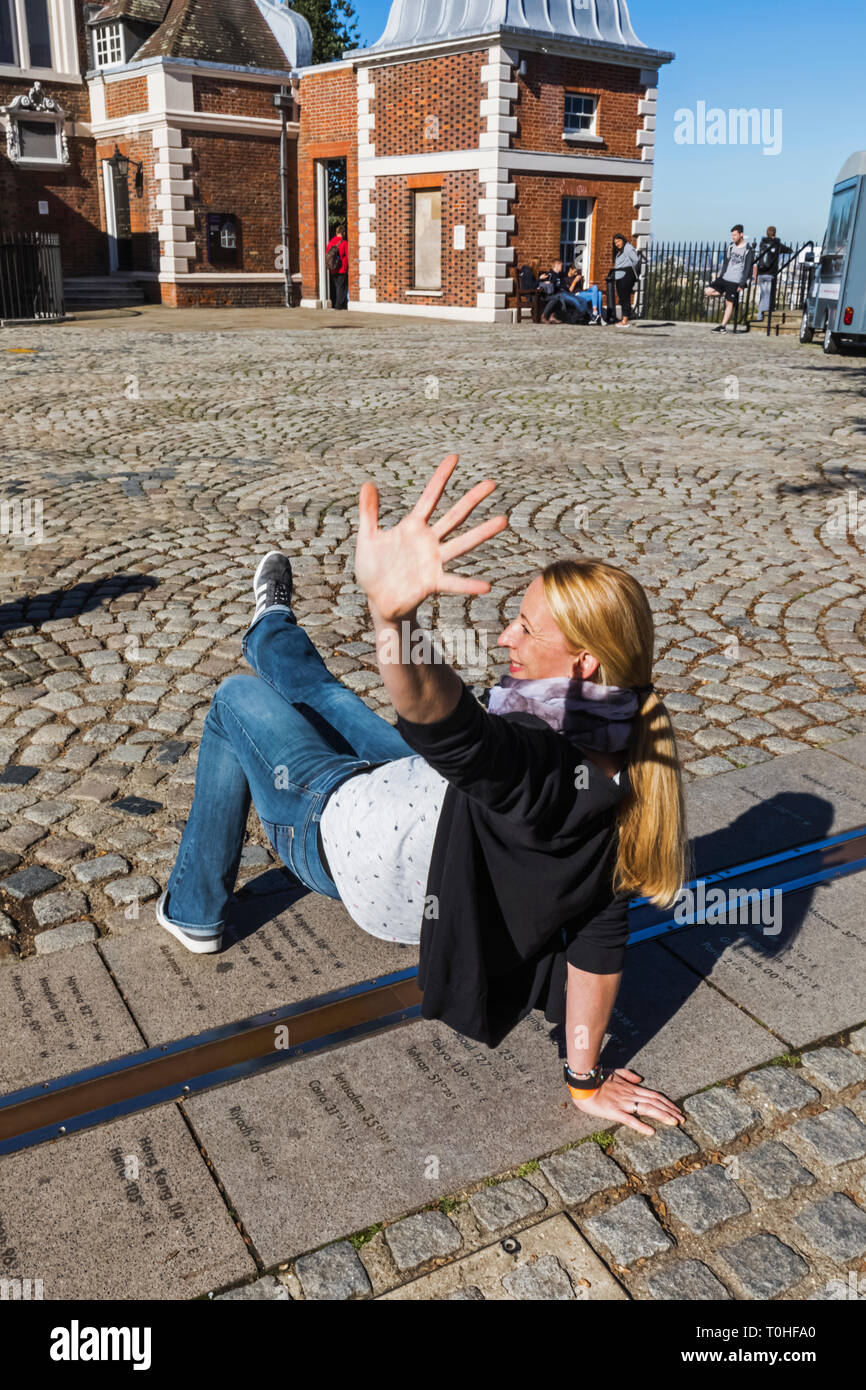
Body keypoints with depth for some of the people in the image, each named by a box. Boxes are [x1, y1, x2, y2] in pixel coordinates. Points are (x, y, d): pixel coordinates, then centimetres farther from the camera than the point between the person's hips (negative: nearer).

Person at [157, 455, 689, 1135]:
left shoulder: (536, 766, -43)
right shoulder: (622, 765, -21)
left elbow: (441, 718, -65)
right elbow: (599, 938, -19)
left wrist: (394, 609, -84)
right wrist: (587, 1079, -9)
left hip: (341, 831, -7)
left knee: (236, 699, 16)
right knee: (316, 690, 26)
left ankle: (194, 911, 39)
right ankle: (269, 632, 67)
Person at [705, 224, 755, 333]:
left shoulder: (748, 250, -8)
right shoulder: (731, 246, 12)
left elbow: (748, 269, -9)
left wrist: (742, 284, -15)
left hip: (735, 281, -6)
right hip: (725, 278, 7)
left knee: (729, 303, -5)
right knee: (708, 291, -7)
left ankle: (723, 326, -1)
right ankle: (725, 294, 12)